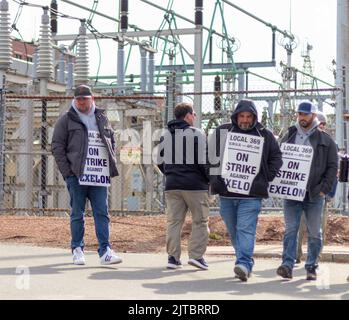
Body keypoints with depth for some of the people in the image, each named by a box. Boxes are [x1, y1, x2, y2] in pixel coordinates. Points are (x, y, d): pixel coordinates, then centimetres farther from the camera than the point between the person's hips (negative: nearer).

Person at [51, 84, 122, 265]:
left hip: (99, 176, 3)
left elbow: (112, 141, 24)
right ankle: (77, 250, 11)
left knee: (102, 213, -2)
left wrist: (110, 166, 11)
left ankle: (105, 251, -4)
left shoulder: (102, 119, 15)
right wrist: (67, 171, -7)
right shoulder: (66, 120, 4)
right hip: (76, 176, -3)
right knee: (77, 214, 3)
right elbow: (57, 147, 1)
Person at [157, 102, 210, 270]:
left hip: (172, 186, 5)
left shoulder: (165, 136, 12)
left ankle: (173, 257, 4)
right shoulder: (196, 134, -6)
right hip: (195, 186, -5)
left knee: (173, 221, 8)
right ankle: (196, 255, -5)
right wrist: (210, 180, 3)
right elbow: (204, 162, -9)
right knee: (200, 221, 4)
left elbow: (160, 162, 15)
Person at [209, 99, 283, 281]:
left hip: (251, 194, -3)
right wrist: (214, 178, 5)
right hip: (226, 192, 3)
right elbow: (211, 156, 14)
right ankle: (245, 263, 23)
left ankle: (244, 264, -22)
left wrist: (266, 178, 4)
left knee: (246, 229, -15)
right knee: (233, 231, 10)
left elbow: (276, 158, 13)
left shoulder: (265, 136, 4)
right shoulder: (222, 132, 6)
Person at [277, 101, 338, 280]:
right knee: (290, 230, -4)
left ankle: (311, 267, 13)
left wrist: (324, 189, -7)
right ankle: (287, 265, -8)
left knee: (314, 233, 5)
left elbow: (332, 166, 3)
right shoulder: (289, 137, 11)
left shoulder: (325, 140, 4)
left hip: (314, 194, -1)